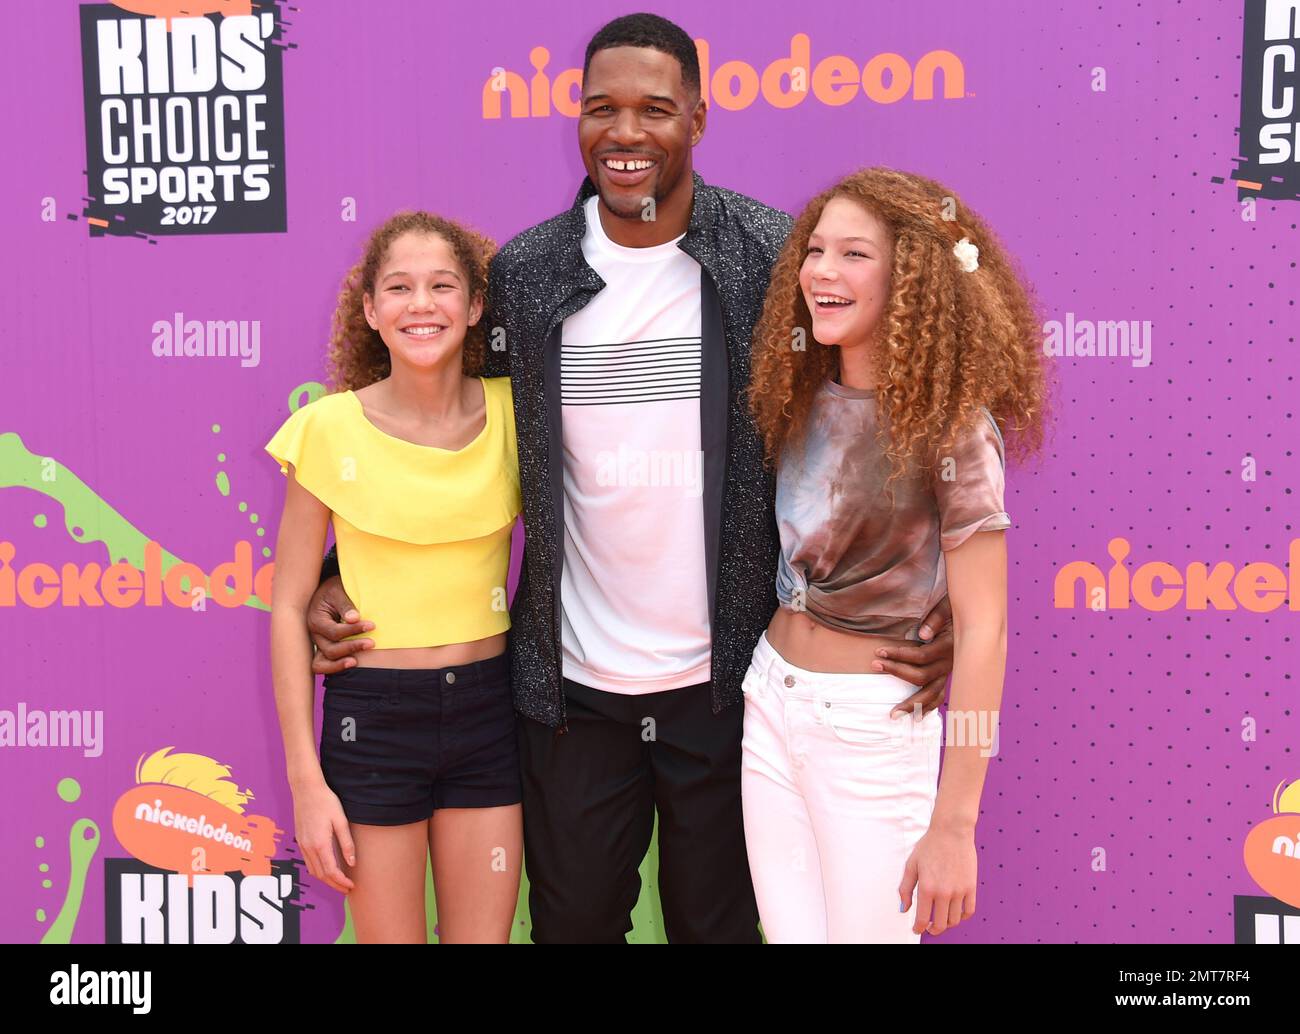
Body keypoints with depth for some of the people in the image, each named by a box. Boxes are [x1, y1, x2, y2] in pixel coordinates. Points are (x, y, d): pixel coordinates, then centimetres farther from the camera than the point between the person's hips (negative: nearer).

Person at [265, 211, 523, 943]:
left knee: (486, 934, 12)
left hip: (486, 710, 3)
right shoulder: (331, 428, -10)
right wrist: (307, 780, -6)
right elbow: (289, 606, -4)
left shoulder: (509, 412, -3)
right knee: (390, 936, 10)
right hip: (373, 716, -2)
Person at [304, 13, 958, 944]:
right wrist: (340, 577, 0)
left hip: (728, 680, -1)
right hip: (572, 686, 2)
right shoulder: (521, 274, -2)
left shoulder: (776, 257, -8)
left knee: (720, 921, 19)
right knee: (571, 920, 18)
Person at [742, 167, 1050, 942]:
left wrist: (953, 824, -18)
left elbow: (983, 629, -17)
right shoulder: (804, 400, 2)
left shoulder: (951, 426, -15)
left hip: (872, 728, -5)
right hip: (770, 701, 6)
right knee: (787, 934, 16)